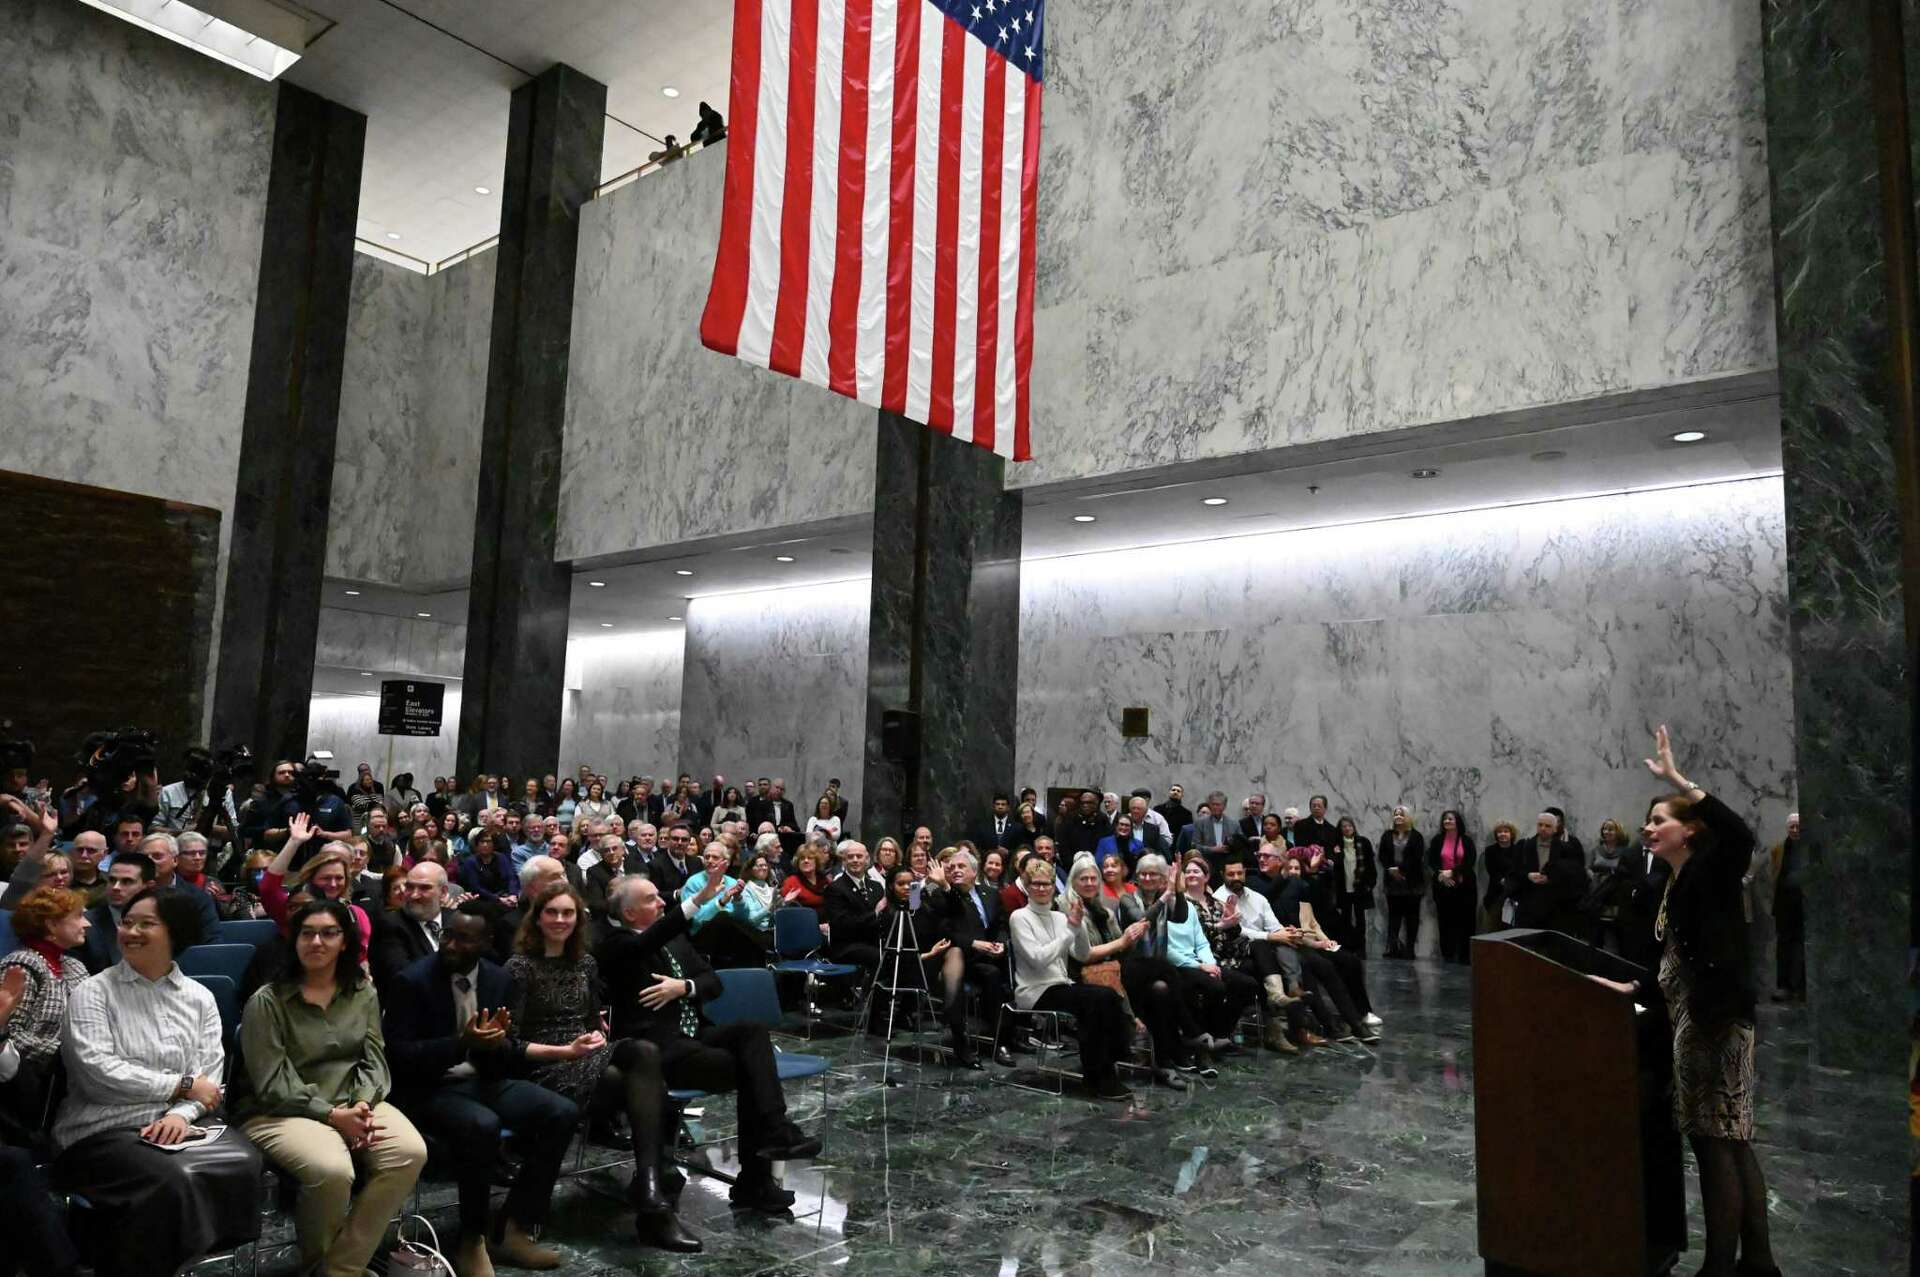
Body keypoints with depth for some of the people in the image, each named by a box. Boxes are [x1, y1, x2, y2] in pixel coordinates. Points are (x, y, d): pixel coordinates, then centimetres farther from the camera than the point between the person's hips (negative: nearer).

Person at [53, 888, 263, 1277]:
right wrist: (182, 1085, -8)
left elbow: (210, 1074, 6)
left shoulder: (199, 997, 13)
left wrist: (182, 1113, -14)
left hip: (177, 1124, 3)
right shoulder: (93, 993, 2)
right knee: (170, 1179, -34)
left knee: (243, 1164, -27)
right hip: (104, 1130, -3)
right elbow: (97, 1072, -11)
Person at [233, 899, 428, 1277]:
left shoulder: (363, 993, 9)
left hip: (352, 1102, 4)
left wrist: (362, 1105, -15)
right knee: (333, 1170, -34)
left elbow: (374, 1060, 6)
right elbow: (273, 1086, -10)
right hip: (279, 1112, -4)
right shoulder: (266, 1001, -6)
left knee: (411, 1153, -24)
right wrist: (334, 1115, -19)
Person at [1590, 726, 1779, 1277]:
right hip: (1700, 1018, 10)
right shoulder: (1676, 883, 16)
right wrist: (1633, 988, 21)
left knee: (1714, 1143, -4)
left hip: (1714, 1019, -10)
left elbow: (1742, 837, -32)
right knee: (1733, 1142, 13)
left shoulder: (1708, 870, -9)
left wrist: (1678, 781, -32)